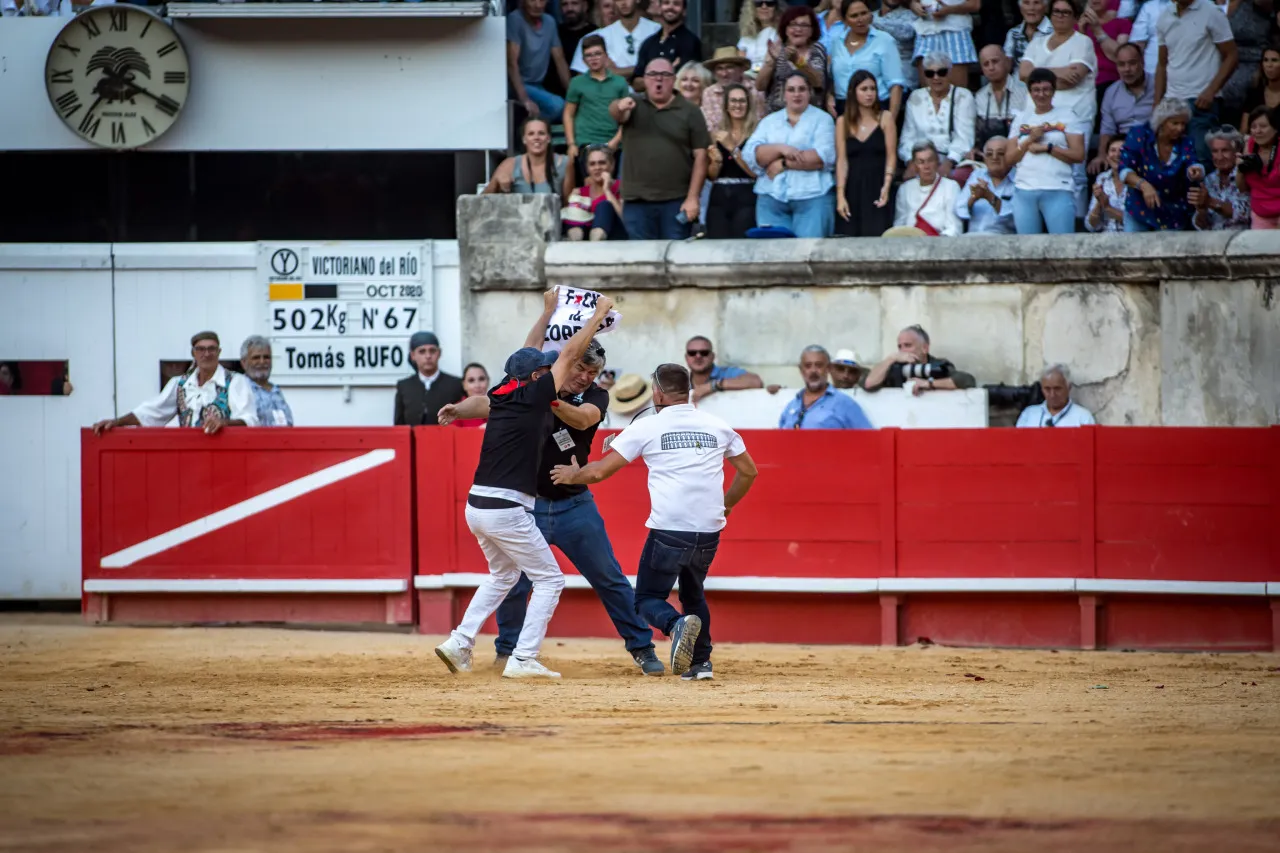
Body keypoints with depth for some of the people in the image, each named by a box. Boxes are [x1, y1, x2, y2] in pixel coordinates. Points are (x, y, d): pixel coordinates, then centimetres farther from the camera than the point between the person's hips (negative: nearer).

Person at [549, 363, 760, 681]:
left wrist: (572, 475, 21)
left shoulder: (647, 428, 0)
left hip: (668, 531, -4)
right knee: (694, 594, 27)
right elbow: (748, 471, 19)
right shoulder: (718, 427, 10)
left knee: (648, 597, 9)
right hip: (709, 533, 4)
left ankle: (676, 624, -23)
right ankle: (701, 662, 13)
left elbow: (599, 471, 0)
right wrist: (725, 506, 34)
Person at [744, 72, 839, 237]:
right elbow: (750, 155, 3)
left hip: (812, 198, -3)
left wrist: (784, 164, -8)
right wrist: (781, 148, -13)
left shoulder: (822, 119, 7)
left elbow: (824, 156, -8)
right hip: (771, 198, 3)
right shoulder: (769, 121, 17)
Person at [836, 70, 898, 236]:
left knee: (876, 235, -12)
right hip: (852, 189, 1)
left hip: (876, 188, -1)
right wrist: (840, 195, -6)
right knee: (849, 237, -6)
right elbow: (841, 160, 3)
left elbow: (891, 156, 1)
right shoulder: (843, 122, 8)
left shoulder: (885, 118, 5)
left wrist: (886, 186, -12)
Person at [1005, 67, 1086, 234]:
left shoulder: (1066, 116, 7)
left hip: (1058, 190, -4)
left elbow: (1078, 155, -2)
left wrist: (1046, 148, -8)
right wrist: (1030, 140, -3)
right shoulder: (1021, 119, 17)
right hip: (1025, 191, 4)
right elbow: (1009, 159, 11)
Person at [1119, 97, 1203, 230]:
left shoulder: (1186, 144, -6)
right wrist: (1143, 185, -36)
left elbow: (1191, 165, -23)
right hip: (1139, 209, -1)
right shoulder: (1139, 135, -11)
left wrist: (1195, 172, -48)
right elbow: (1124, 169, -18)